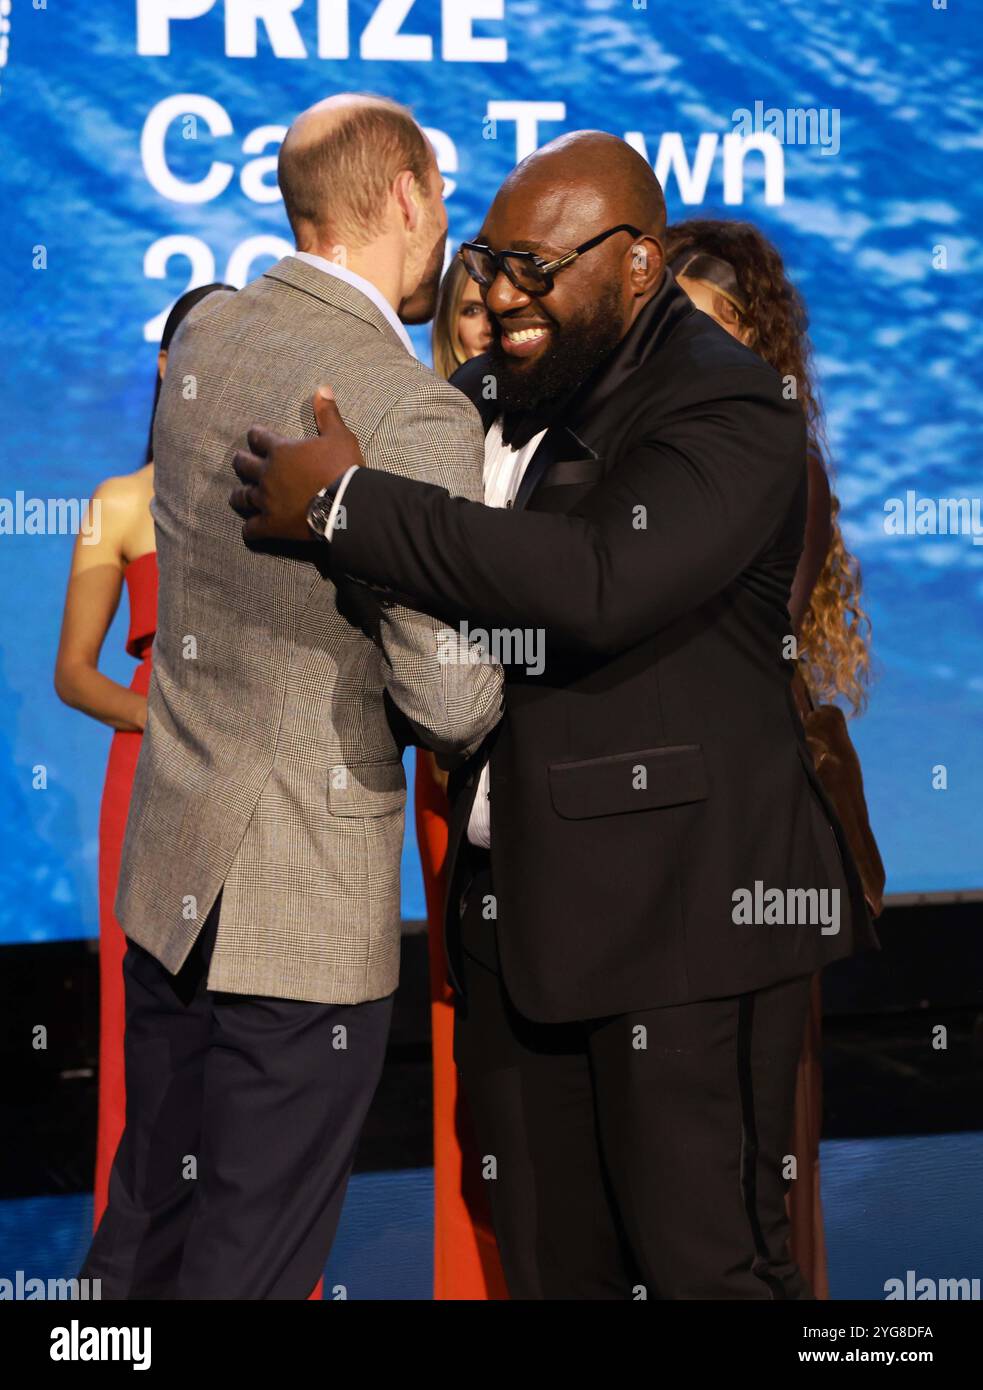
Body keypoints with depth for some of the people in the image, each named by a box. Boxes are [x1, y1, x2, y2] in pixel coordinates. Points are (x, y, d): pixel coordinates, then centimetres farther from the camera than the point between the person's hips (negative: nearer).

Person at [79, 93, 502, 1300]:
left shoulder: (204, 334, 3)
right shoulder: (418, 416, -20)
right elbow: (450, 705, -21)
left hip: (169, 868, 7)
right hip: (308, 905, -7)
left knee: (145, 1228, 20)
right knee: (249, 1261, 5)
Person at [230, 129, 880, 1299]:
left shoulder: (727, 411, -15)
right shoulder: (491, 394, 11)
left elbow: (597, 585, -32)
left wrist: (343, 503, -27)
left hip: (679, 910, -8)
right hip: (517, 909, 8)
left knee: (702, 1259, -1)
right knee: (549, 1259, 15)